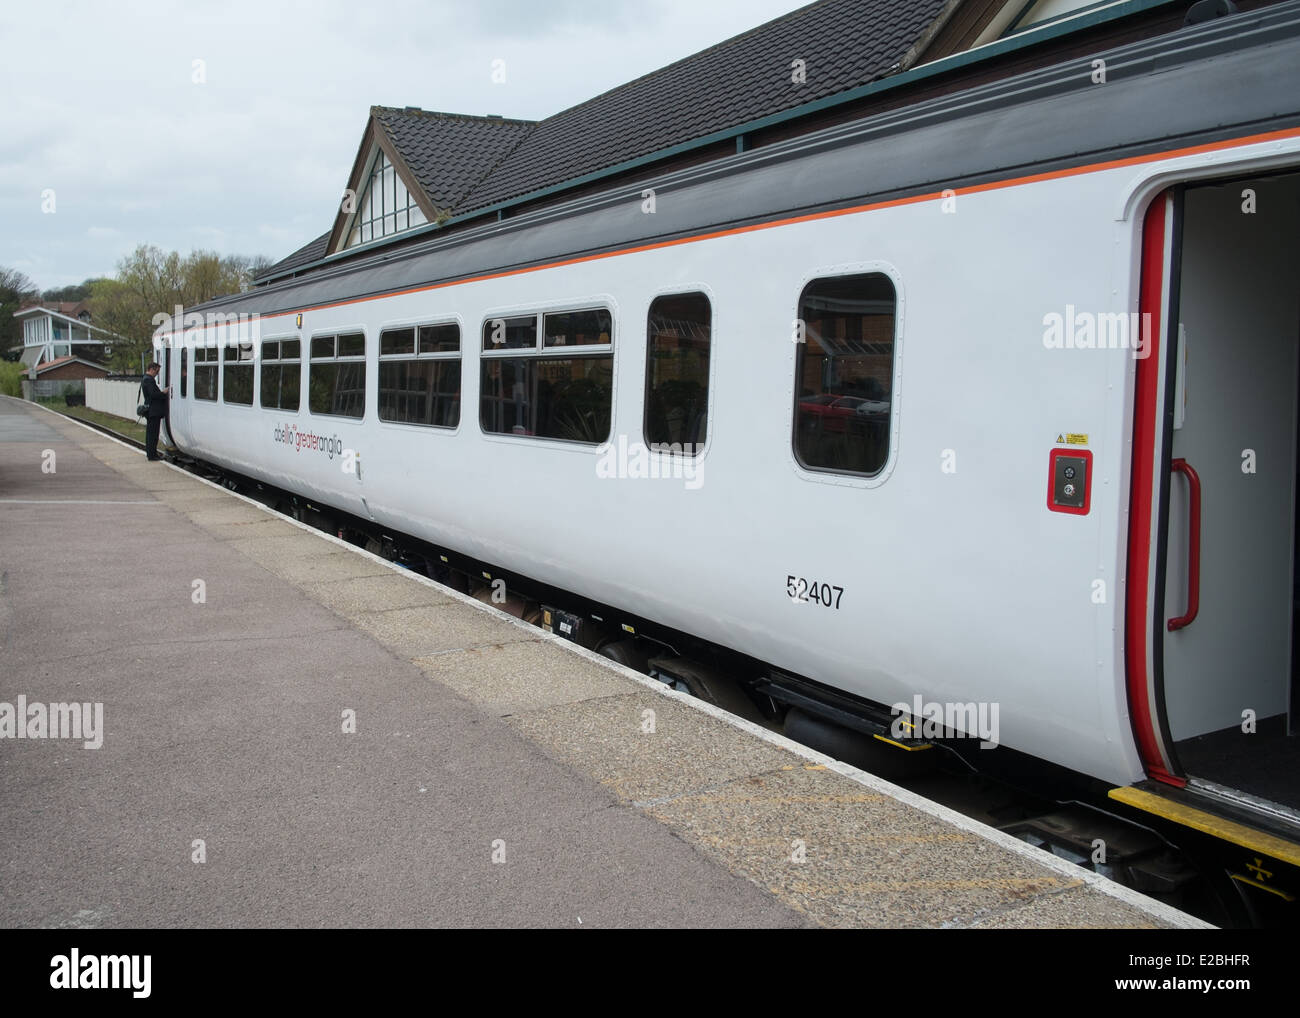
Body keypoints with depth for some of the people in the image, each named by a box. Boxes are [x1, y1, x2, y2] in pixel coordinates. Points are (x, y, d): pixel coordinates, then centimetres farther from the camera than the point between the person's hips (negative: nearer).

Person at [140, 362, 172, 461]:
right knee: (153, 433, -6)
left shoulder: (146, 379, 17)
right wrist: (164, 393, -12)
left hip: (150, 411, 11)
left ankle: (150, 453, 24)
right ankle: (152, 454, -3)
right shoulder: (149, 380, -16)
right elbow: (153, 394, -24)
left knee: (150, 432, 16)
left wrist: (162, 391, 6)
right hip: (154, 411, -11)